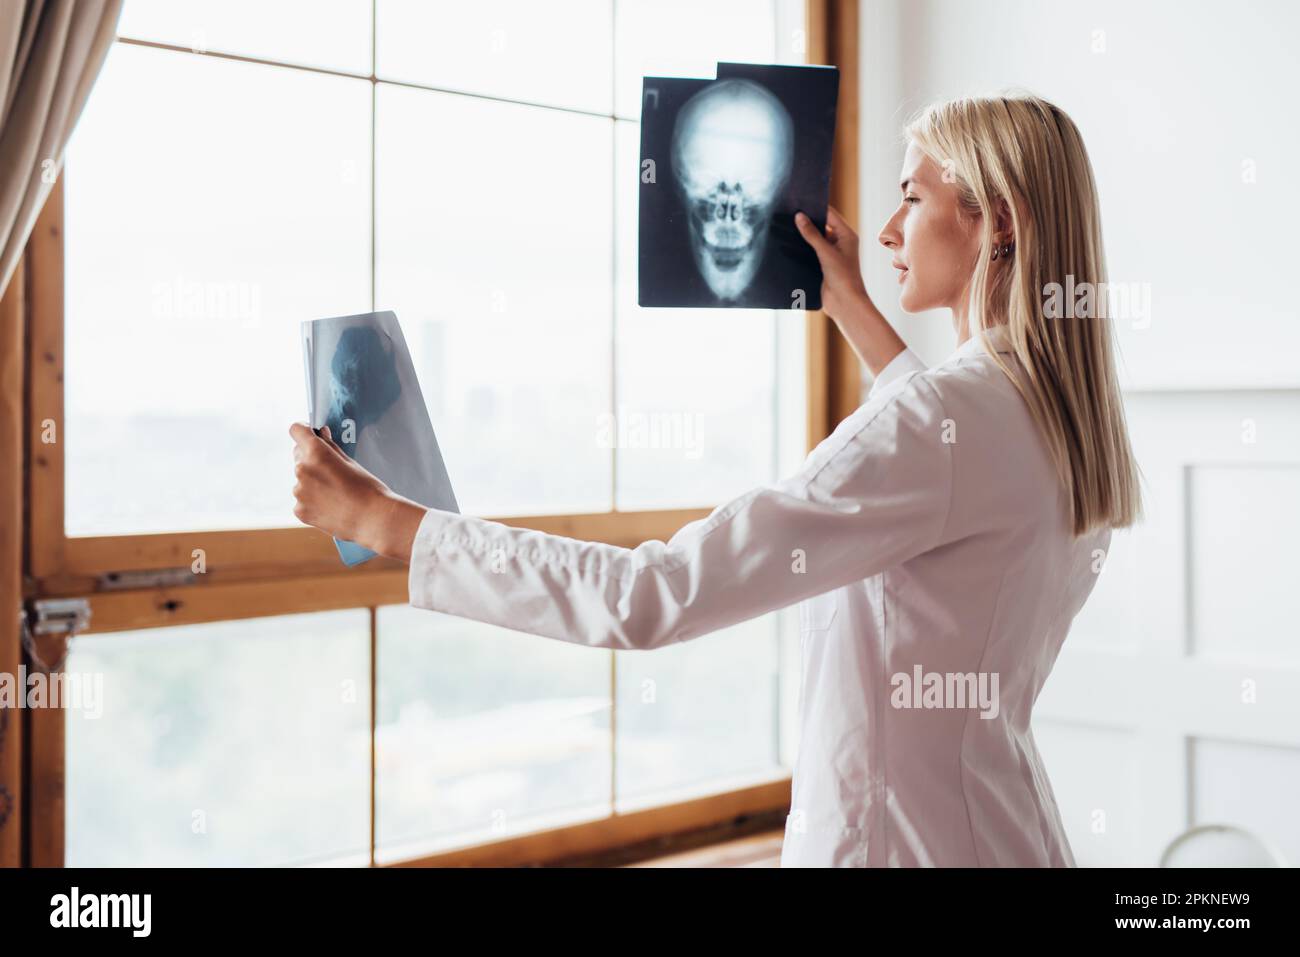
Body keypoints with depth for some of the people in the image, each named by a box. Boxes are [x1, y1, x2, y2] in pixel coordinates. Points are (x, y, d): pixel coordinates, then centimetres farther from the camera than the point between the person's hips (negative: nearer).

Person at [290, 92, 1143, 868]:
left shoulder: (936, 423, -25)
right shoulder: (1067, 421, 2)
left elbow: (650, 597, -28)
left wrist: (378, 518, -22)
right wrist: (852, 309, 32)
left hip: (899, 842, -9)